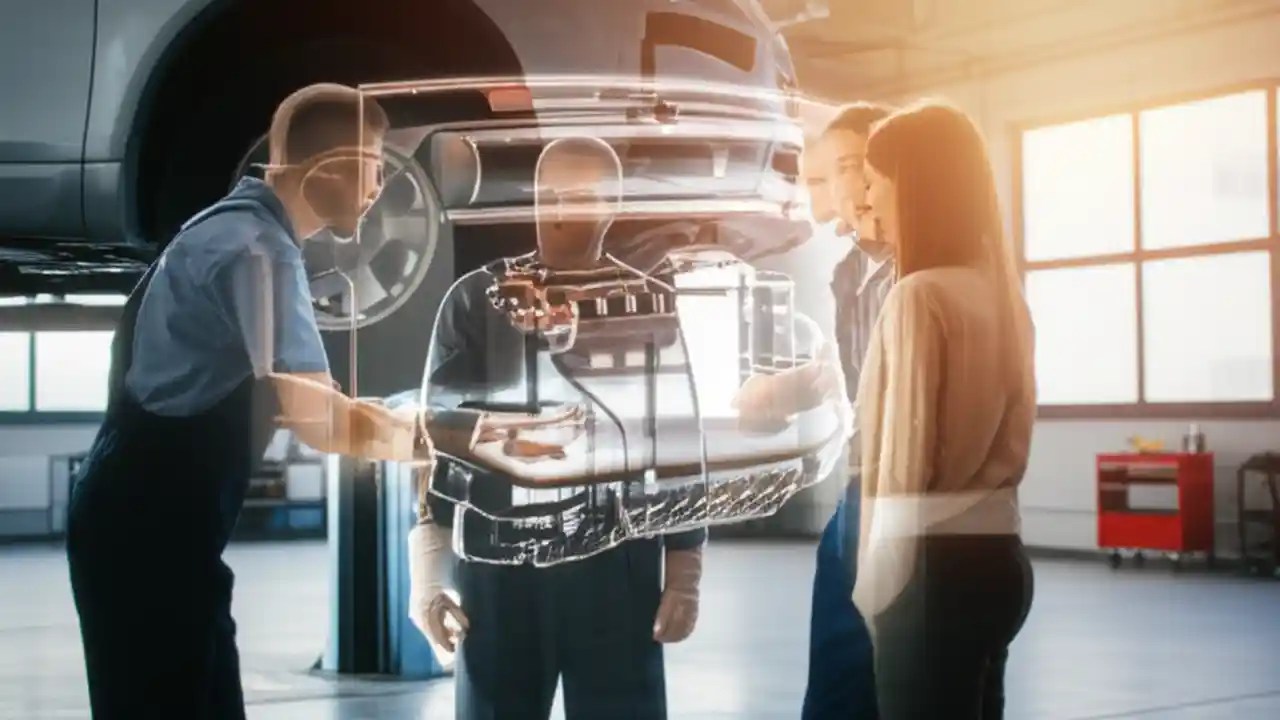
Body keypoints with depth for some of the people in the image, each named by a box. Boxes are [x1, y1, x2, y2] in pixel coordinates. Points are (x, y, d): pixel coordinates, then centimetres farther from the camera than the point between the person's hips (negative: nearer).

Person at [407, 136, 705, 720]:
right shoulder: (479, 300, 2)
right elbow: (439, 433, 1)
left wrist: (684, 574, 3)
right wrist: (428, 571, -6)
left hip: (618, 570, 0)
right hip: (500, 567, 0)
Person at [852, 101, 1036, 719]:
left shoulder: (919, 295, -12)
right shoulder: (996, 289, 10)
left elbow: (905, 457, -13)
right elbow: (1007, 441, 9)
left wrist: (876, 583, -5)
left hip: (935, 561, -8)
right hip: (997, 551, 8)